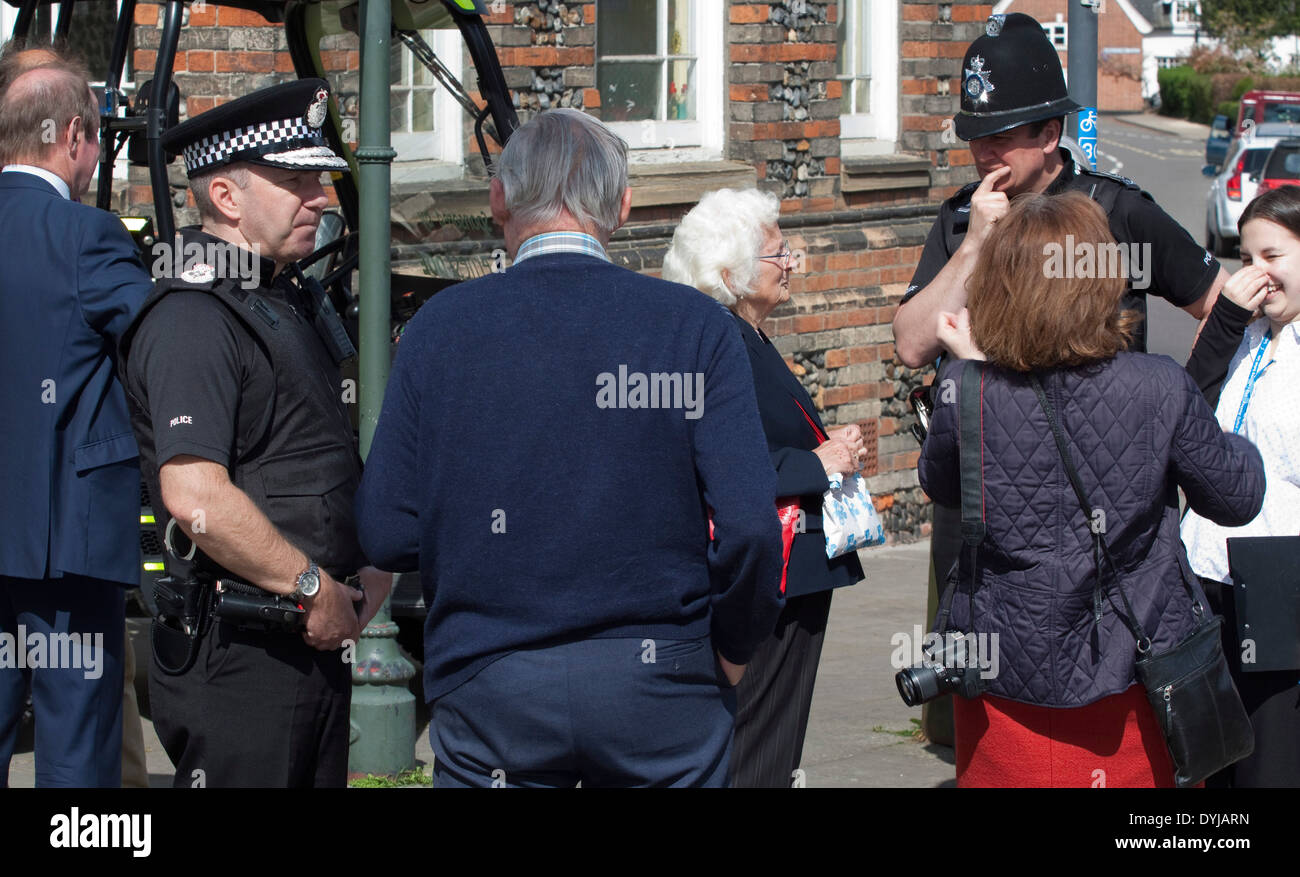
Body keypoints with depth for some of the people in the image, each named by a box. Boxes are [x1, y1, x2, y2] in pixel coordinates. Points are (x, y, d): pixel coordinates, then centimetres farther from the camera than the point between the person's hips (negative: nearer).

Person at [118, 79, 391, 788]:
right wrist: (313, 587, -17)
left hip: (312, 642, 10)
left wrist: (369, 565, 10)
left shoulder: (284, 303, 17)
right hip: (237, 655, -10)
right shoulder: (192, 319, -15)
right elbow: (196, 497, -26)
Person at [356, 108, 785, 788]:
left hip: (489, 693, 0)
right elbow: (749, 523, -11)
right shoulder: (696, 325, -4)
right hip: (661, 688, 0)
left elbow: (386, 535, -4)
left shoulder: (440, 328, -2)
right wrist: (732, 650, 6)